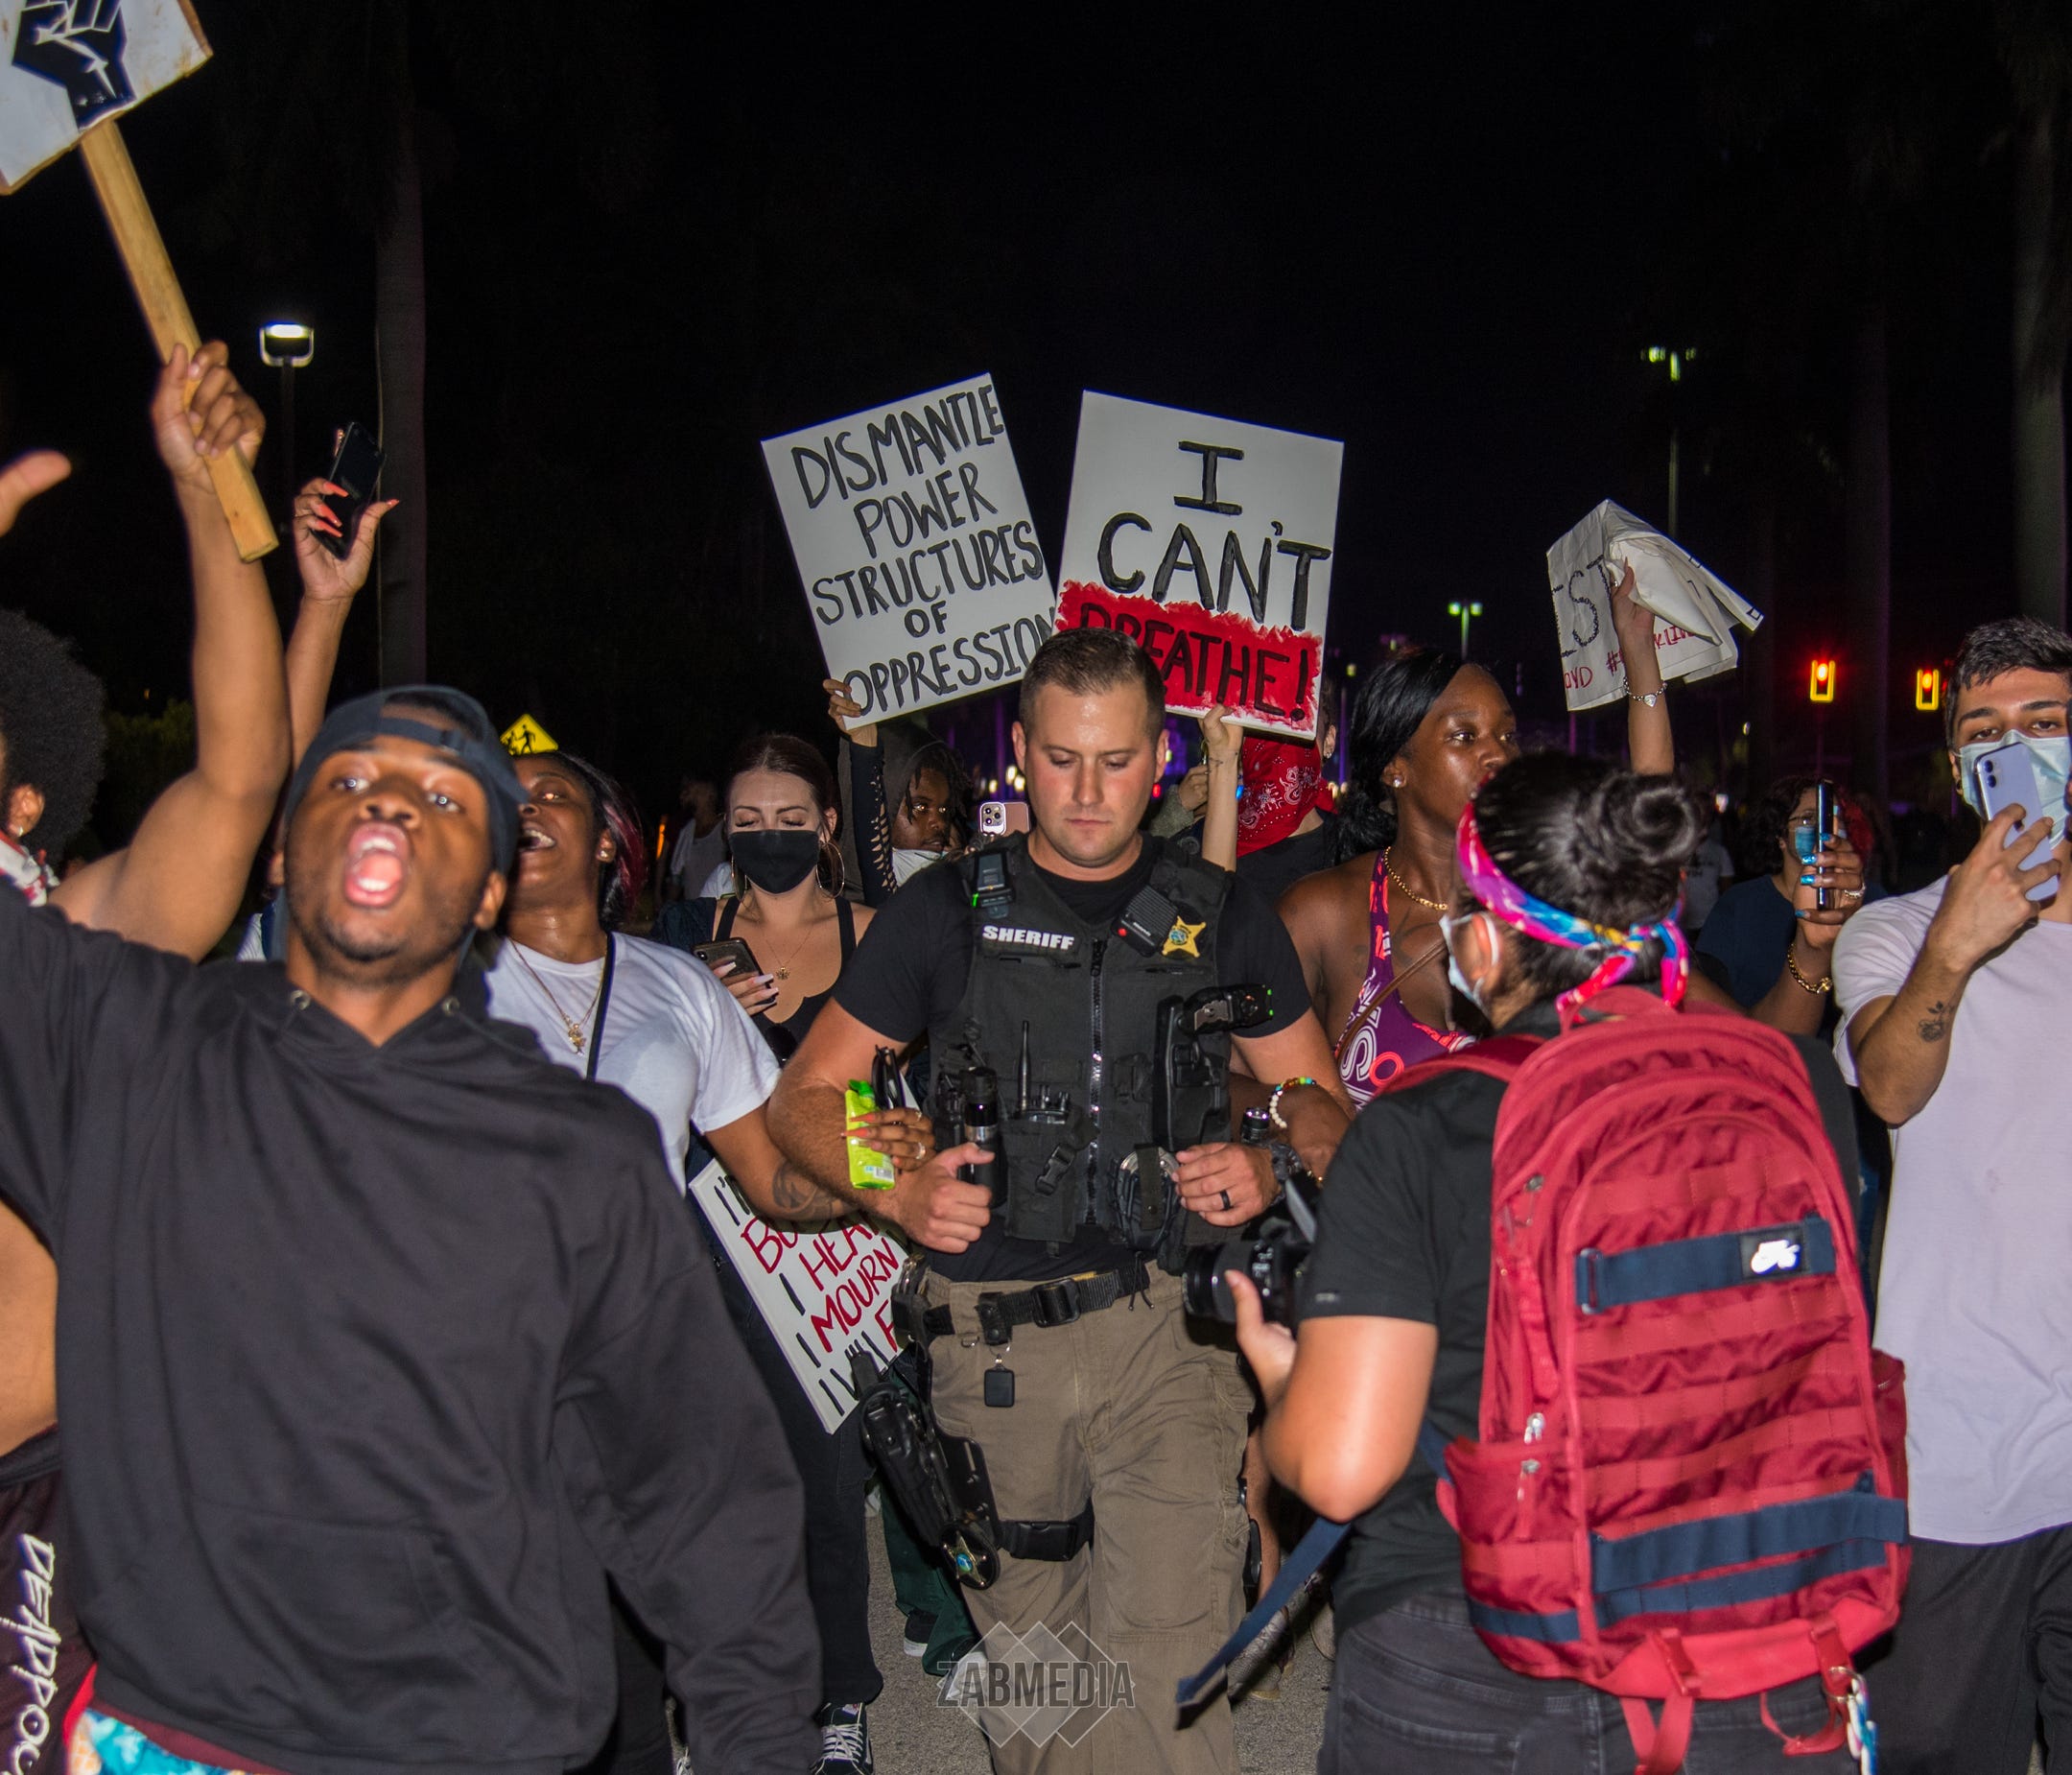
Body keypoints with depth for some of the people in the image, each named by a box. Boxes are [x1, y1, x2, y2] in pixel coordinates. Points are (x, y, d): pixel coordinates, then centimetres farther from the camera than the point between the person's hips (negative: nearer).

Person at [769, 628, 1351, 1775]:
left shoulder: (1221, 918, 9)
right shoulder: (946, 914, 5)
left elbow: (1317, 1098, 16)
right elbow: (805, 1097, 7)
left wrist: (1266, 1165, -6)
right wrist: (901, 1195, -11)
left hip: (1172, 1324, 0)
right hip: (992, 1340, 1)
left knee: (1170, 1660, -13)